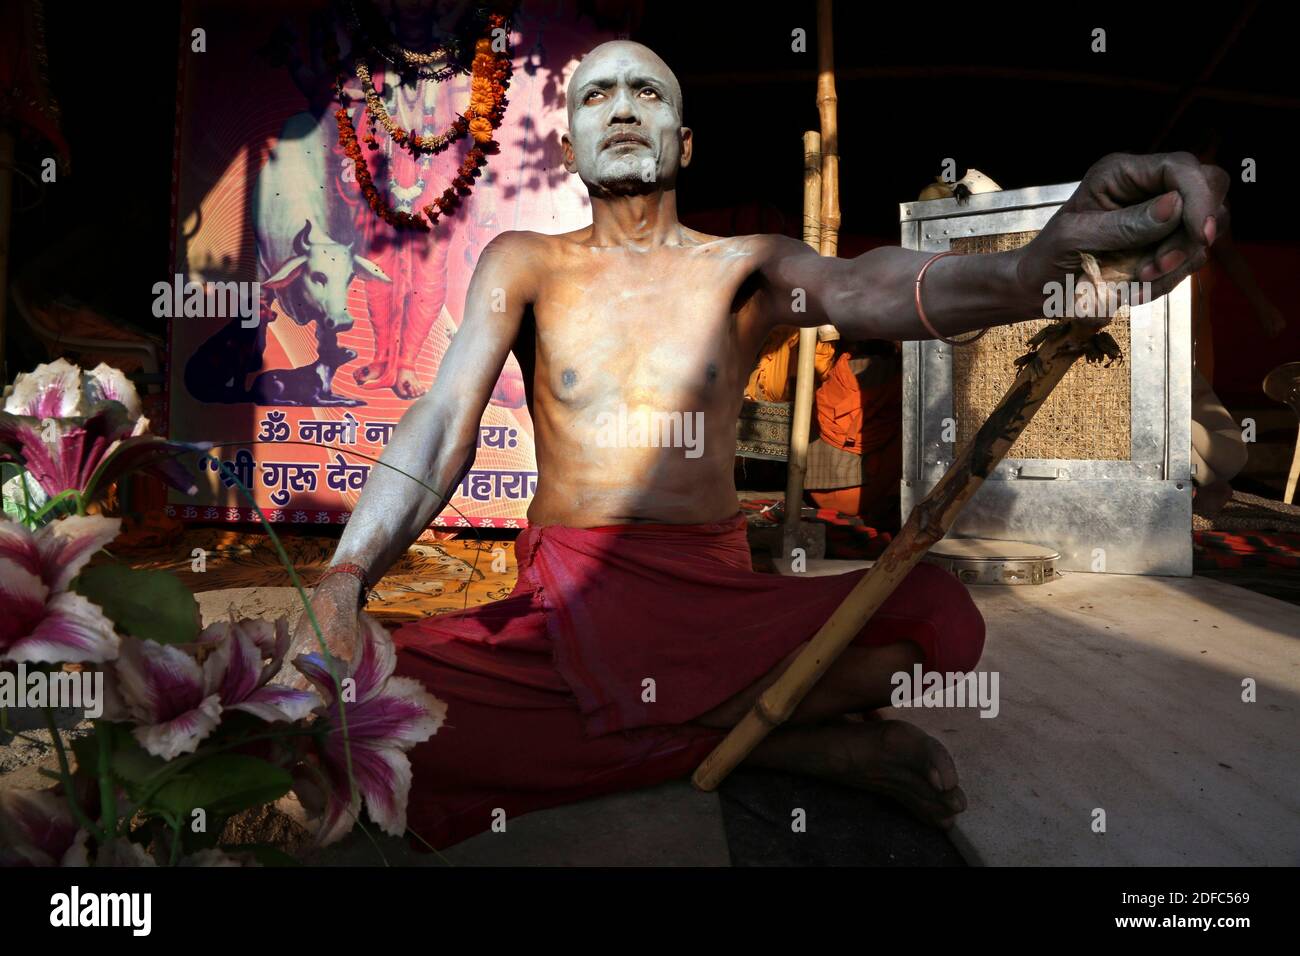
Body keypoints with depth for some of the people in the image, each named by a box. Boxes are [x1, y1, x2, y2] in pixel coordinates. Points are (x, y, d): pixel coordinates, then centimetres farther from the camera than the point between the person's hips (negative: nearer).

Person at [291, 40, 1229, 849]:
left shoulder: (747, 266, 6)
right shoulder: (524, 263, 7)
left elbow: (869, 286, -16)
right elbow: (443, 422, -6)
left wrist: (1030, 269, -40)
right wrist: (342, 584, -23)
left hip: (718, 592, -1)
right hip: (564, 600, 2)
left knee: (940, 612, -22)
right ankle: (810, 745, -18)